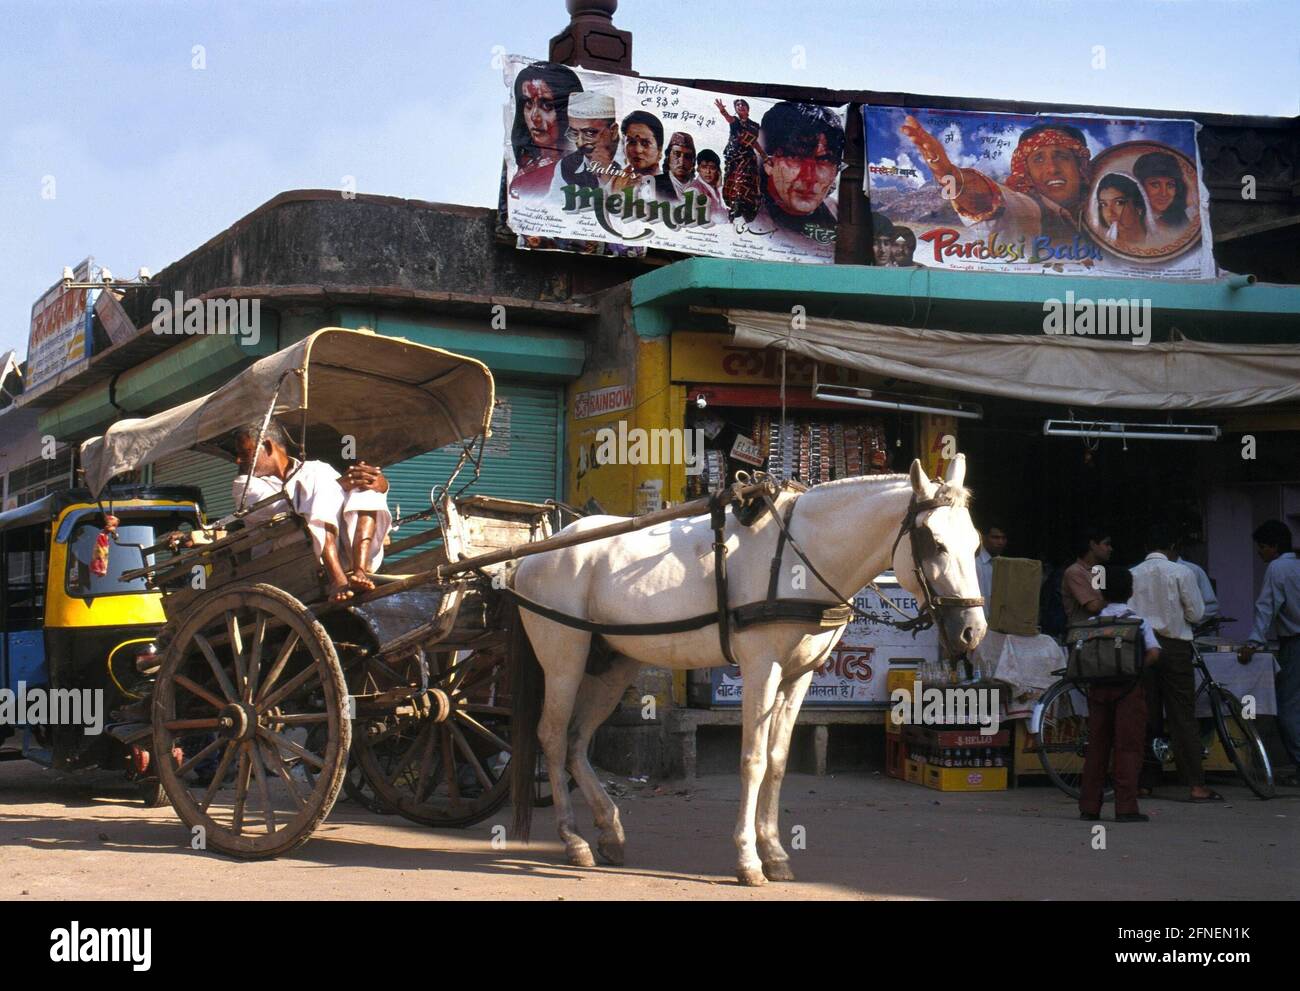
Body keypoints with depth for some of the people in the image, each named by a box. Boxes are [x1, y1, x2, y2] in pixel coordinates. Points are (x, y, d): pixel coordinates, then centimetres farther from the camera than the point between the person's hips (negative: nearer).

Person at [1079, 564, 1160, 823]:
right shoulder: (1137, 620, -1)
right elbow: (1154, 654, -11)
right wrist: (1139, 668, 4)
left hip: (1098, 687, 3)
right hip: (1128, 688, -3)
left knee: (1096, 747, 9)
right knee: (1128, 748, -1)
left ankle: (1089, 806, 11)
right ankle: (1126, 807, -6)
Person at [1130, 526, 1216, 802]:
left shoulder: (1132, 575, 3)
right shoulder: (1180, 572, -6)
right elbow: (1196, 614, -4)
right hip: (1174, 645, -3)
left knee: (1146, 715, 8)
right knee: (1182, 717, -3)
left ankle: (1146, 782, 9)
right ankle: (1197, 786, -6)